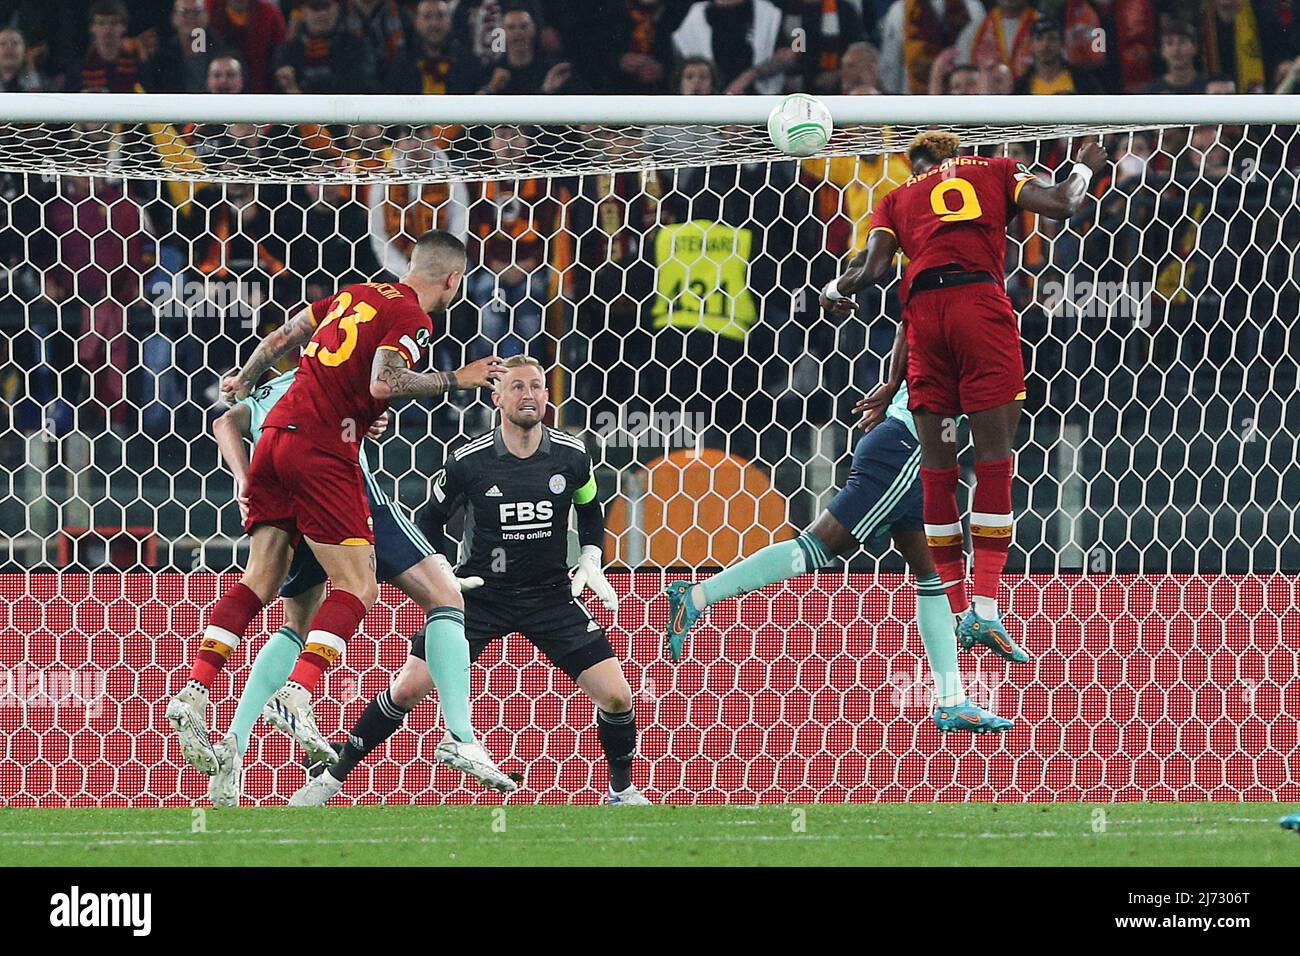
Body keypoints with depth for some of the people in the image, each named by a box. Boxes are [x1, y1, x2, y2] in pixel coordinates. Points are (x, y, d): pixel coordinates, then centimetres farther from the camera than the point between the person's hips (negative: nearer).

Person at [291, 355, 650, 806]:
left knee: (616, 696, -11)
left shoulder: (571, 455, -6)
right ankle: (331, 777, 7)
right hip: (481, 594, -1)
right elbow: (429, 522, 5)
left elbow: (590, 510, 15)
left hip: (550, 595, 1)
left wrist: (590, 562, 3)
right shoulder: (469, 461, -11)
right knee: (408, 688, -10)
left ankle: (622, 789, 15)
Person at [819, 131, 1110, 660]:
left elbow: (873, 268, 9)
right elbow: (1060, 204, 10)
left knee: (937, 466, 9)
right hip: (981, 301, -2)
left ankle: (956, 615, 9)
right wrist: (1085, 168, 30)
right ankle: (985, 610, -12)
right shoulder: (995, 171, 22)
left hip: (923, 309, 2)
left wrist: (833, 290, 30)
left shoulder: (898, 198, 23)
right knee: (995, 459, -1)